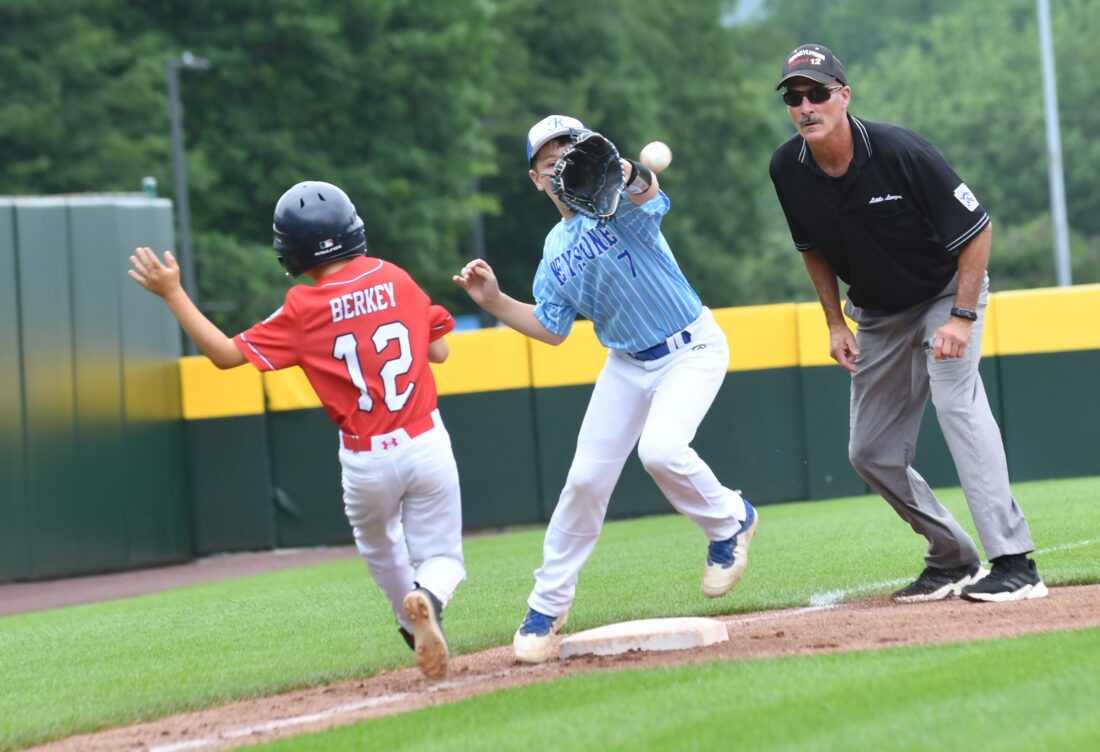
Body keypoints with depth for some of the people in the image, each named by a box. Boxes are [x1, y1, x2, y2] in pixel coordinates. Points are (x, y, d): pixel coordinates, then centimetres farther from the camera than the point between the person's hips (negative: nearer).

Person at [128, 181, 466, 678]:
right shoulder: (394, 278, -1)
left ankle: (418, 629, 29)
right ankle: (429, 597, -22)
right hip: (426, 446, 1)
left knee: (382, 552, 29)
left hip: (365, 460, -1)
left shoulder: (302, 311, -9)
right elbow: (440, 350, 8)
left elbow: (226, 354, -5)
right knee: (441, 557, 9)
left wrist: (172, 294, -2)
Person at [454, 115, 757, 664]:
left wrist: (629, 175, -67)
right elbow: (551, 330, 9)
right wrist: (493, 301, -5)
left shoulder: (618, 202, -16)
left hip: (691, 350, -6)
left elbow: (646, 190, -42)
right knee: (586, 477, 2)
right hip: (628, 364, 6)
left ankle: (729, 521, 2)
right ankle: (547, 607, 15)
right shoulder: (555, 252, 4)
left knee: (660, 449, -28)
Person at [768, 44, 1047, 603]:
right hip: (878, 315, 6)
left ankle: (1014, 562, -33)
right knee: (871, 452, 5)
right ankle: (953, 559, 24)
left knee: (956, 399, -29)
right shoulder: (788, 170, -12)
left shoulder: (899, 153, -28)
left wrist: (962, 318, -27)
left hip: (947, 291, -6)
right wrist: (836, 323, 1)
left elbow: (976, 228, -21)